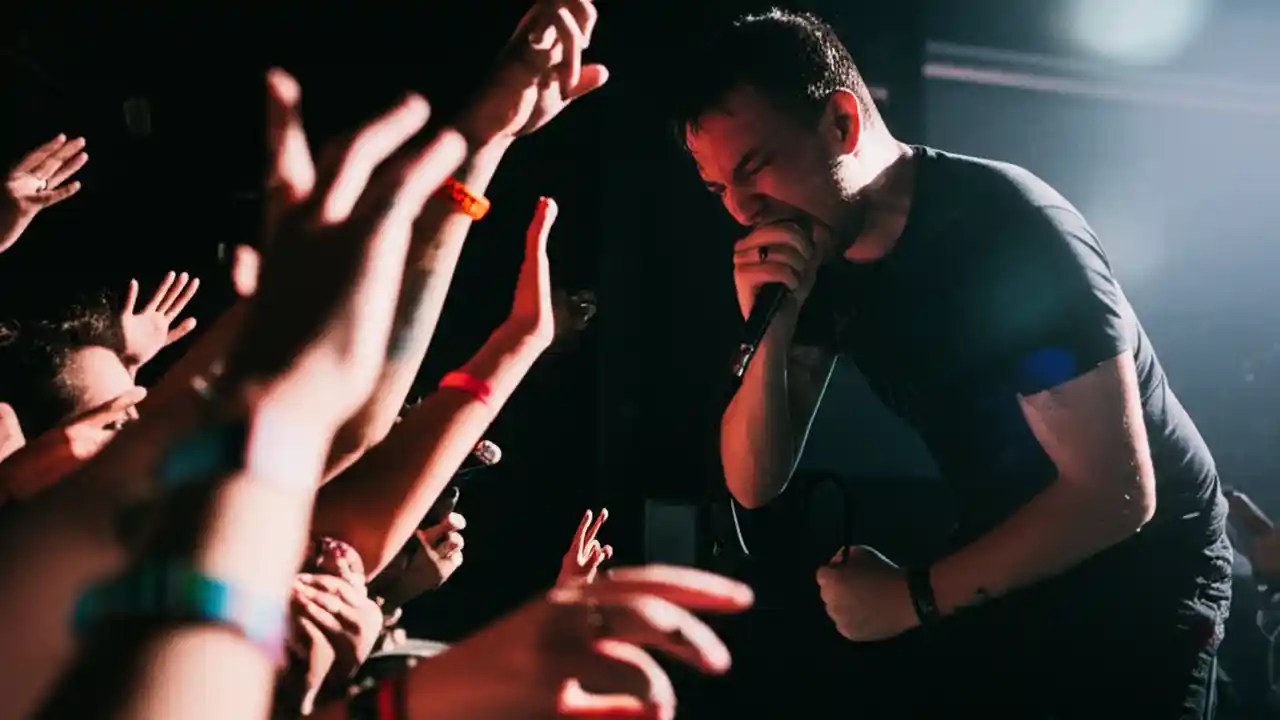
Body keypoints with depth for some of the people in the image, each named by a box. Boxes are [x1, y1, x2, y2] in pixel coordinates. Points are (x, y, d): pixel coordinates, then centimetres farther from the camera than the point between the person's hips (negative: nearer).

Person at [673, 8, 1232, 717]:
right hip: (1004, 567, 6)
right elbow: (754, 485, -6)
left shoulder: (1008, 226, -26)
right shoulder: (815, 255, -6)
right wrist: (770, 330, -22)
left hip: (1141, 576, -6)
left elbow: (1117, 495, -28)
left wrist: (911, 597, -21)